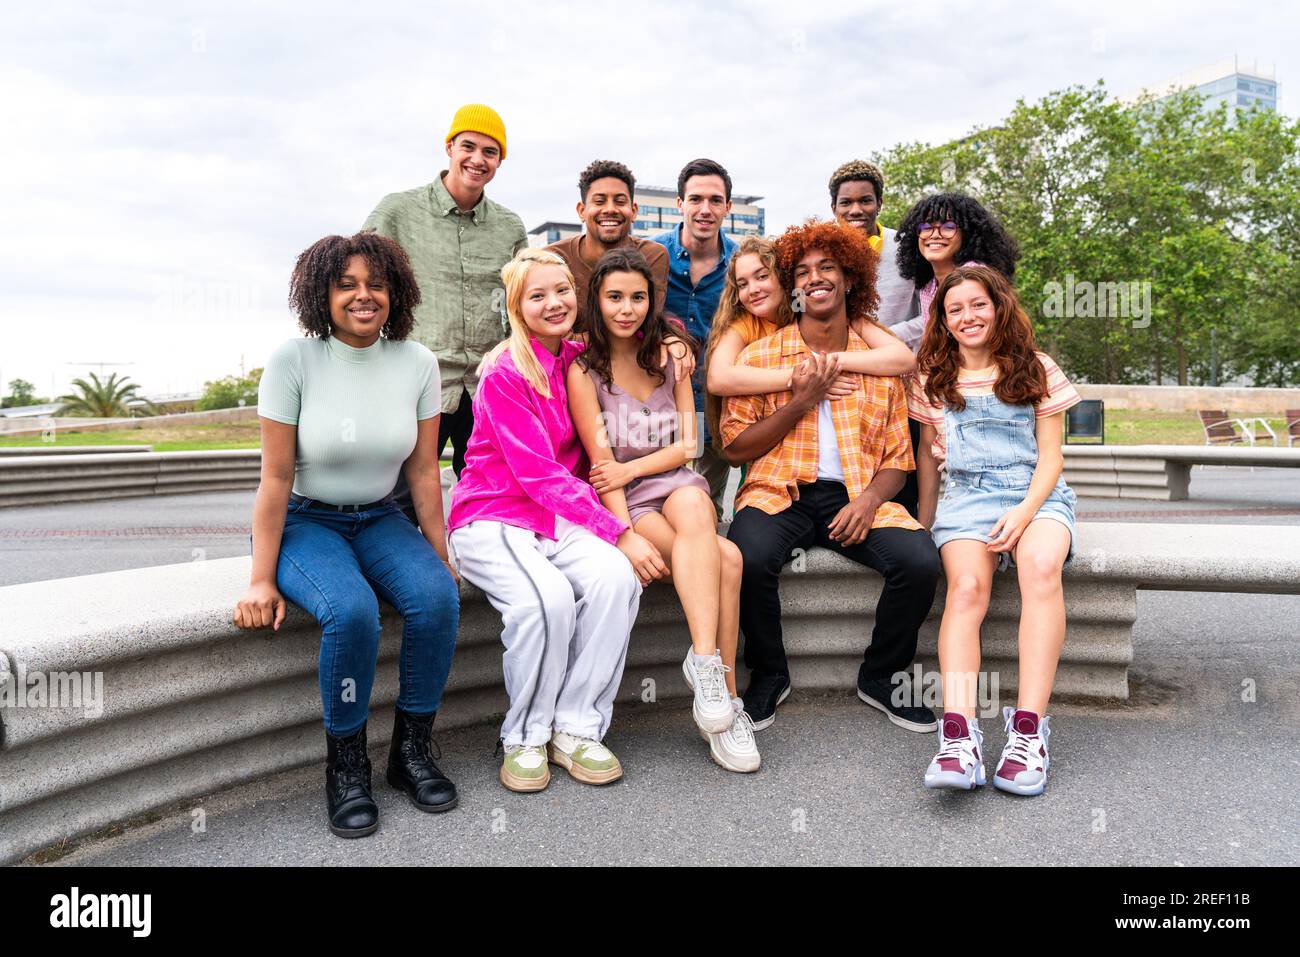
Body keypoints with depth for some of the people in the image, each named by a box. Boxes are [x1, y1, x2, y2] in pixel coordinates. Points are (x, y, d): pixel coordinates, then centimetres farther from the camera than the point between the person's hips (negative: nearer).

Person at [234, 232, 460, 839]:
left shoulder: (417, 363, -3)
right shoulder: (293, 361, -12)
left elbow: (423, 473, 2)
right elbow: (276, 478, -11)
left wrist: (440, 556, -1)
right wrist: (261, 579, -12)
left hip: (378, 520, 3)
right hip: (304, 522, -3)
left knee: (438, 596, -25)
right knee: (352, 609, -32)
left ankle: (411, 749, -6)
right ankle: (345, 765, -10)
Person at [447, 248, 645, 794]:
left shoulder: (577, 359, 9)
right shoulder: (504, 375, -10)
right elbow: (539, 473, -17)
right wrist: (619, 533, -22)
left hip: (559, 517, 5)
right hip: (492, 518, -5)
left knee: (616, 577, -26)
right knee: (549, 597, -34)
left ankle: (575, 730, -13)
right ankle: (525, 738, -9)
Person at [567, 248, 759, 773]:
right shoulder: (583, 370, 1)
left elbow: (687, 445, 8)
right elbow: (602, 465, -8)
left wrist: (630, 469, -9)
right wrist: (628, 536, -20)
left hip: (675, 482, 3)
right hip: (623, 501, -3)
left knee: (691, 505, -37)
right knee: (726, 558, -30)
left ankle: (705, 665, -36)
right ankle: (725, 697, -30)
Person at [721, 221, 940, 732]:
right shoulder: (761, 355, 7)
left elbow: (897, 458, 11)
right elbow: (734, 448, 1)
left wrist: (869, 500, -10)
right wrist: (800, 402, -8)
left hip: (856, 497, 2)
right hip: (779, 492, -1)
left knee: (920, 560, -25)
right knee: (751, 556, -33)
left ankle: (880, 676, 5)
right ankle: (769, 675, -2)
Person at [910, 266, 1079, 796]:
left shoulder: (1036, 370, 12)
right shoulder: (933, 379, 16)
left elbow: (1050, 454, 7)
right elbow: (930, 454, 21)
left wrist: (1025, 511, -11)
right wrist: (925, 523, 14)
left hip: (1036, 492, 0)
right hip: (966, 495, 1)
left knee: (1041, 565, -35)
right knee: (967, 587, -31)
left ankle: (1028, 727, -37)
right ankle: (959, 733, -43)